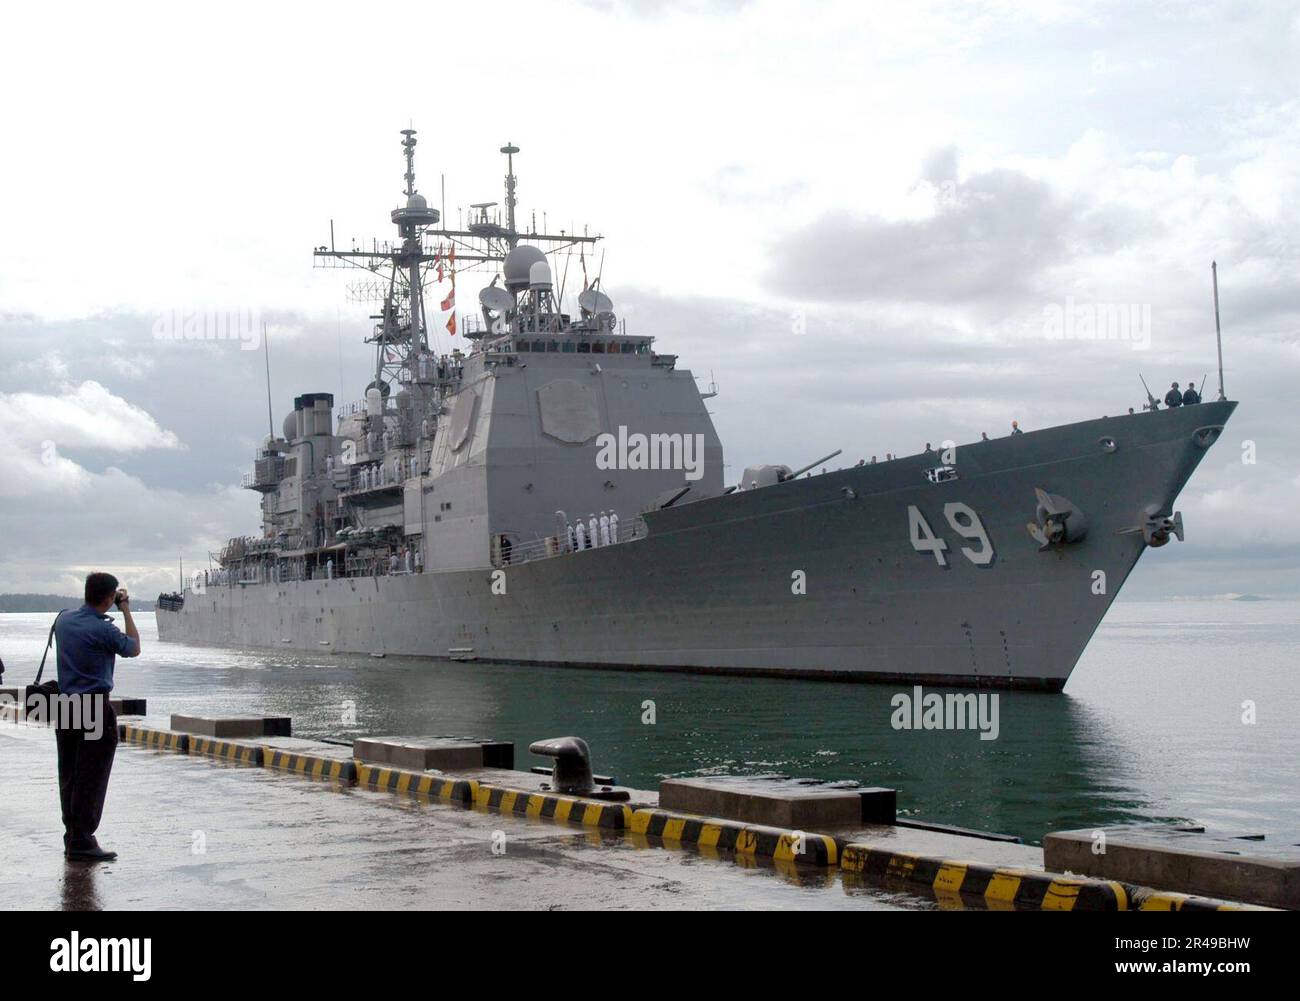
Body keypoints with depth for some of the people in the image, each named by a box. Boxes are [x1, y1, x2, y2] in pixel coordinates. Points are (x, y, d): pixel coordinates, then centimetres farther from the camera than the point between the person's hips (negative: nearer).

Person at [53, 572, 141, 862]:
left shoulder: (63, 620, 3)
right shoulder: (104, 630, -17)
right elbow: (134, 649, 1)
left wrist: (100, 611, 19)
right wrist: (126, 611, 7)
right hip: (95, 708, -8)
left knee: (69, 777, 13)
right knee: (91, 780, -2)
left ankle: (72, 838, 21)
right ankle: (82, 842, -1)